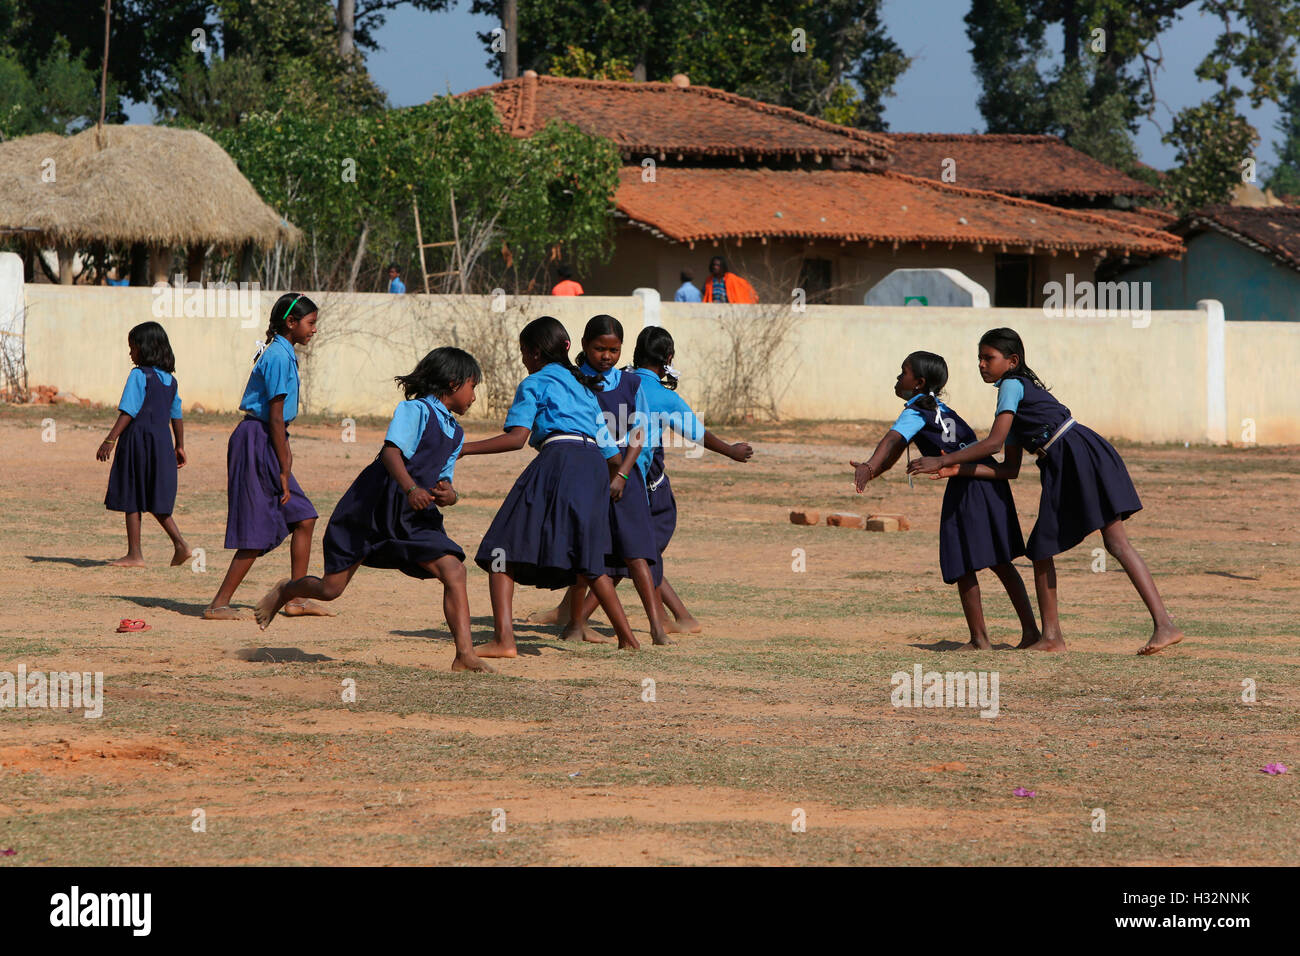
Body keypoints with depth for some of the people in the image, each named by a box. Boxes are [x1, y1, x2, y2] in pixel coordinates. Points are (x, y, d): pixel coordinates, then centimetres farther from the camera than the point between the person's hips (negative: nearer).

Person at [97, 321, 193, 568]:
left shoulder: (139, 376, -10)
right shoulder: (169, 379, 11)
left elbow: (128, 412, -17)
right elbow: (177, 416, 18)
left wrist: (110, 441, -17)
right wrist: (180, 447, 26)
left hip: (138, 438, -7)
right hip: (161, 440, 7)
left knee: (131, 499, 1)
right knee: (155, 501, 15)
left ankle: (134, 554, 2)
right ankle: (180, 544, 3)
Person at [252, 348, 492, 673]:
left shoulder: (455, 433, 15)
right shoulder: (416, 410, -9)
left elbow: (443, 481, 14)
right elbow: (391, 451, -23)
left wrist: (447, 494, -11)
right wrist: (411, 488, -40)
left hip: (414, 519, 6)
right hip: (371, 509, -6)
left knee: (454, 571, -17)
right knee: (330, 588, 1)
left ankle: (465, 655, -18)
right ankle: (285, 591, 35)